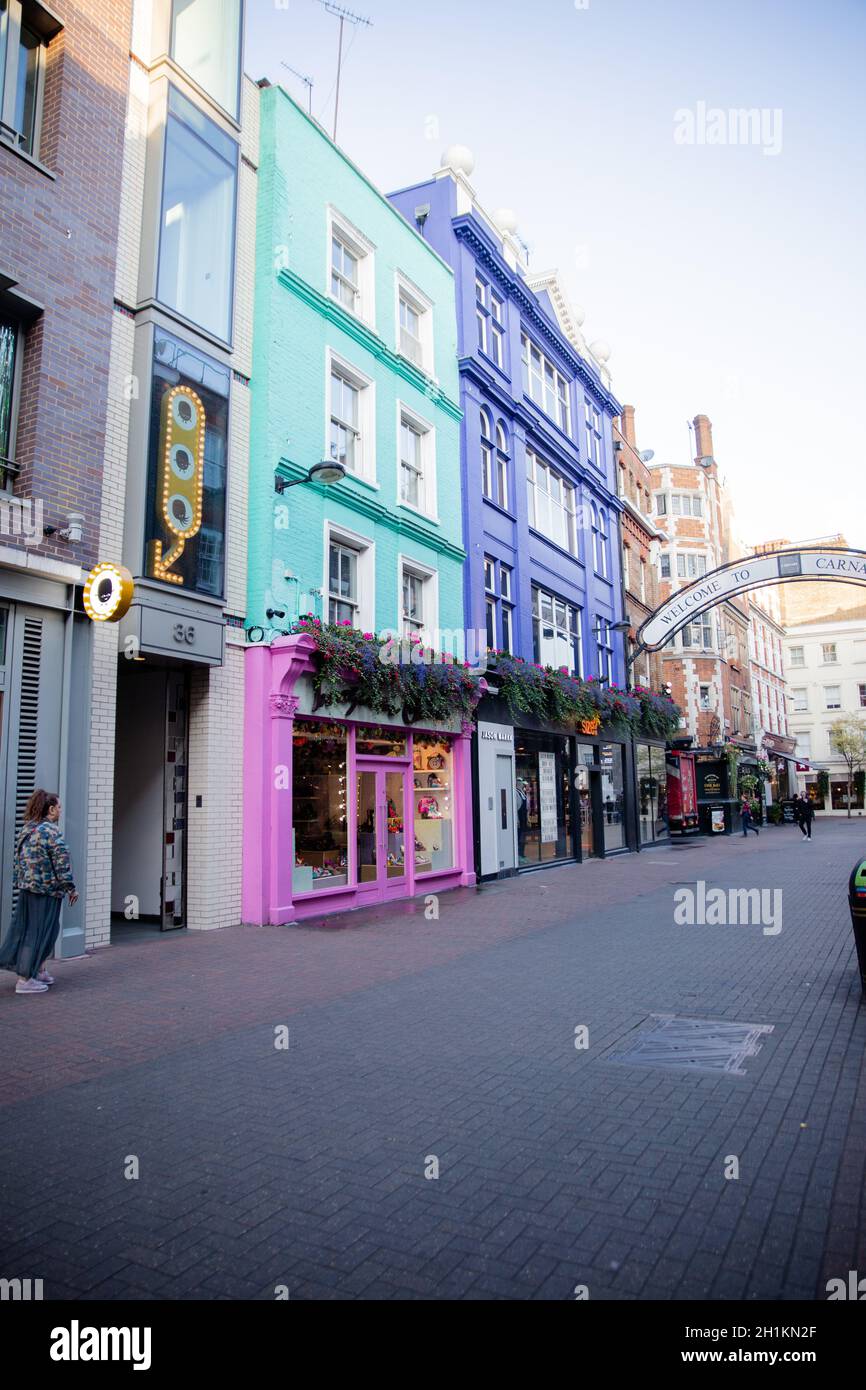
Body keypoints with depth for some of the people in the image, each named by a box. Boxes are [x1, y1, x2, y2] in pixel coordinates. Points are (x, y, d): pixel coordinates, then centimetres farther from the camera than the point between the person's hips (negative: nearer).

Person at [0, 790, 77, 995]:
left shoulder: (26, 829, 12)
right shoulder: (51, 830, -15)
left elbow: (19, 858, 17)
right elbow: (62, 860, -18)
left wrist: (20, 881, 22)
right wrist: (70, 887, -14)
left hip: (26, 887, 9)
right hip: (46, 889, -9)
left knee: (26, 929, 17)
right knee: (38, 931, -1)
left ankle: (39, 970, 27)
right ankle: (25, 980, 4)